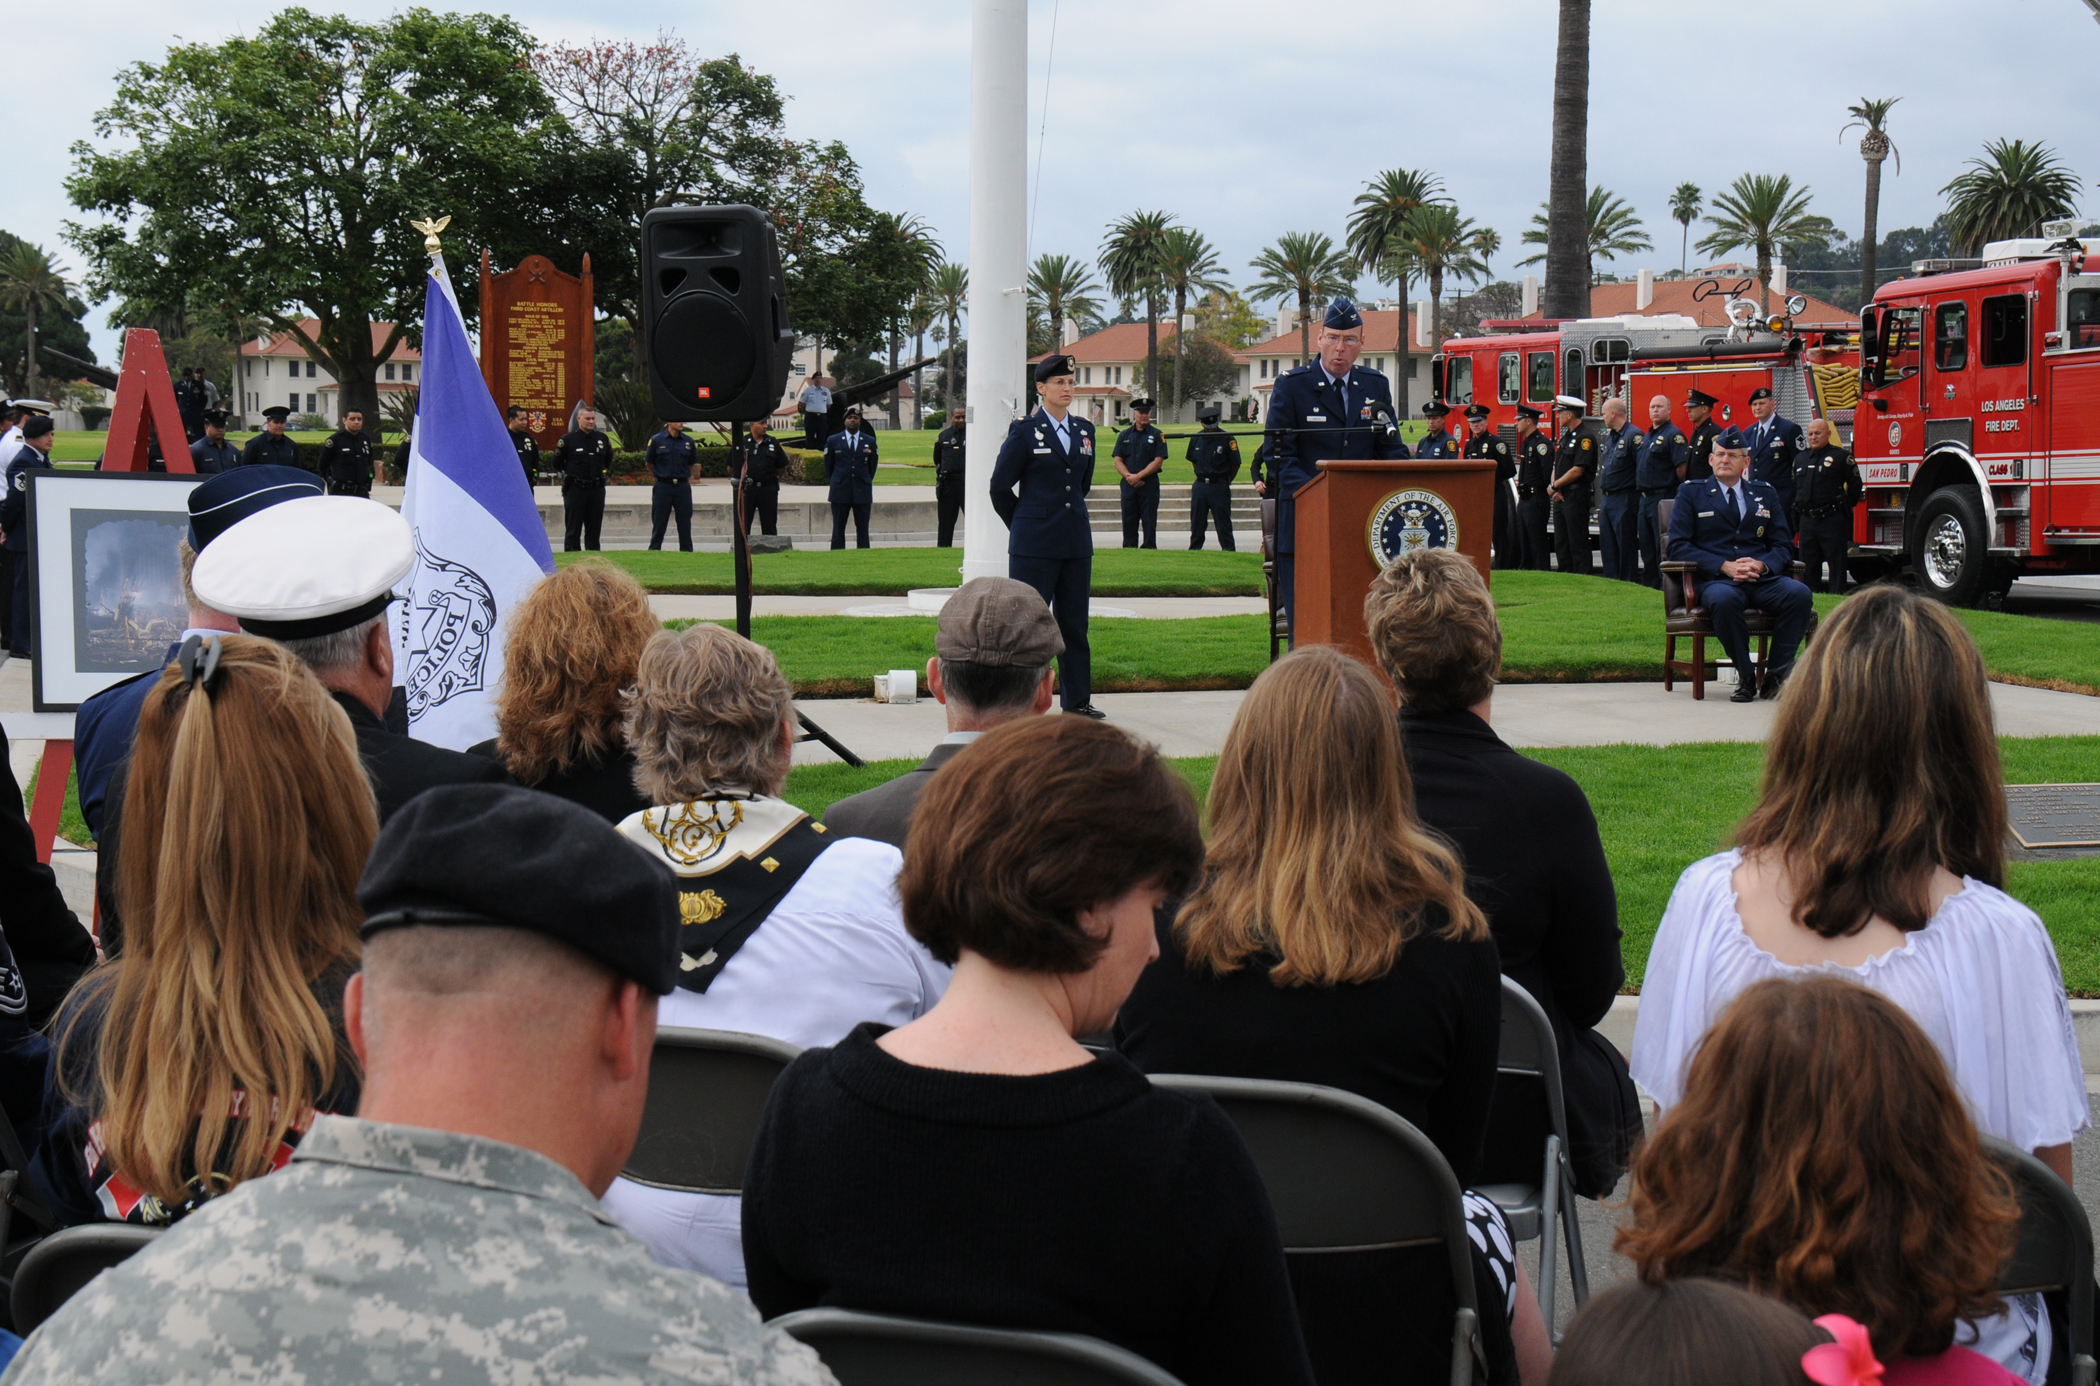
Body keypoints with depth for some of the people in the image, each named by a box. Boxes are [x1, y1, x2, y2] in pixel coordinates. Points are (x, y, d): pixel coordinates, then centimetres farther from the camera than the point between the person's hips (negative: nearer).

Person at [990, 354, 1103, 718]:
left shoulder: (1084, 430, 11)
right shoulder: (1025, 431, -4)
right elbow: (1000, 487, 1)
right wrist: (1024, 525, 8)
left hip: (1076, 541, 5)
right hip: (1034, 543, -5)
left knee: (1075, 623, 8)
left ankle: (1077, 701, 14)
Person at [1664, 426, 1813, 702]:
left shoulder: (1766, 494, 21)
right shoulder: (1690, 492, 12)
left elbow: (1783, 545, 15)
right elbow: (1678, 545, 0)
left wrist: (1762, 565, -10)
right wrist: (1724, 566, -13)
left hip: (1762, 578, 3)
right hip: (1716, 579, -3)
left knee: (1799, 594, -30)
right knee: (1724, 599, -40)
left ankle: (1777, 673, -19)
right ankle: (1745, 677, -22)